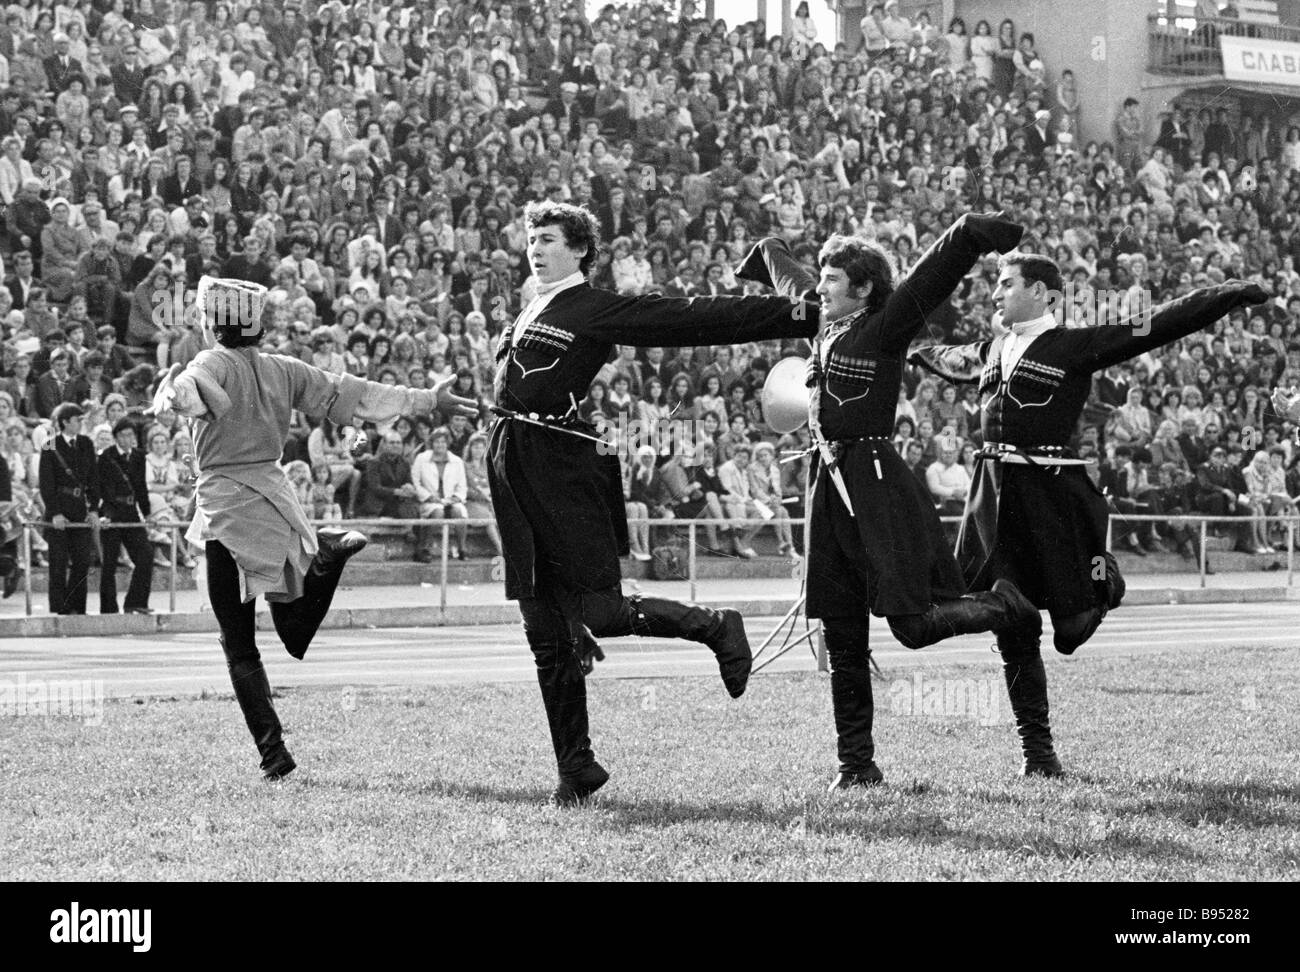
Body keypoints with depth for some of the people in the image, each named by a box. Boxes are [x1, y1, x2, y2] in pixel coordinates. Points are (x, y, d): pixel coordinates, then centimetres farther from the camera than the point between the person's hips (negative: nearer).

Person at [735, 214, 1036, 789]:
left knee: (911, 623, -10)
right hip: (832, 485, 7)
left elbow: (945, 263, -17)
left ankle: (1006, 607, 15)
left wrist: (974, 235, -32)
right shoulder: (823, 325, 13)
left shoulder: (884, 327, -6)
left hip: (878, 483, -7)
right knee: (842, 638, 5)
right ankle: (856, 764, 10)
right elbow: (785, 273, 34)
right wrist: (766, 253, 51)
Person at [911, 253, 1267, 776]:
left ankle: (1105, 583, 32)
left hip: (1054, 492, -5)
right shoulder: (993, 350, 14)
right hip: (996, 492, 5)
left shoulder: (1079, 345, -3)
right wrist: (921, 354, 58)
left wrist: (1229, 295, -17)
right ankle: (1036, 750, 9)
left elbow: (1161, 324, -9)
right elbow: (955, 359, 38)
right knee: (1013, 633, 1)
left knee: (1071, 628, -3)